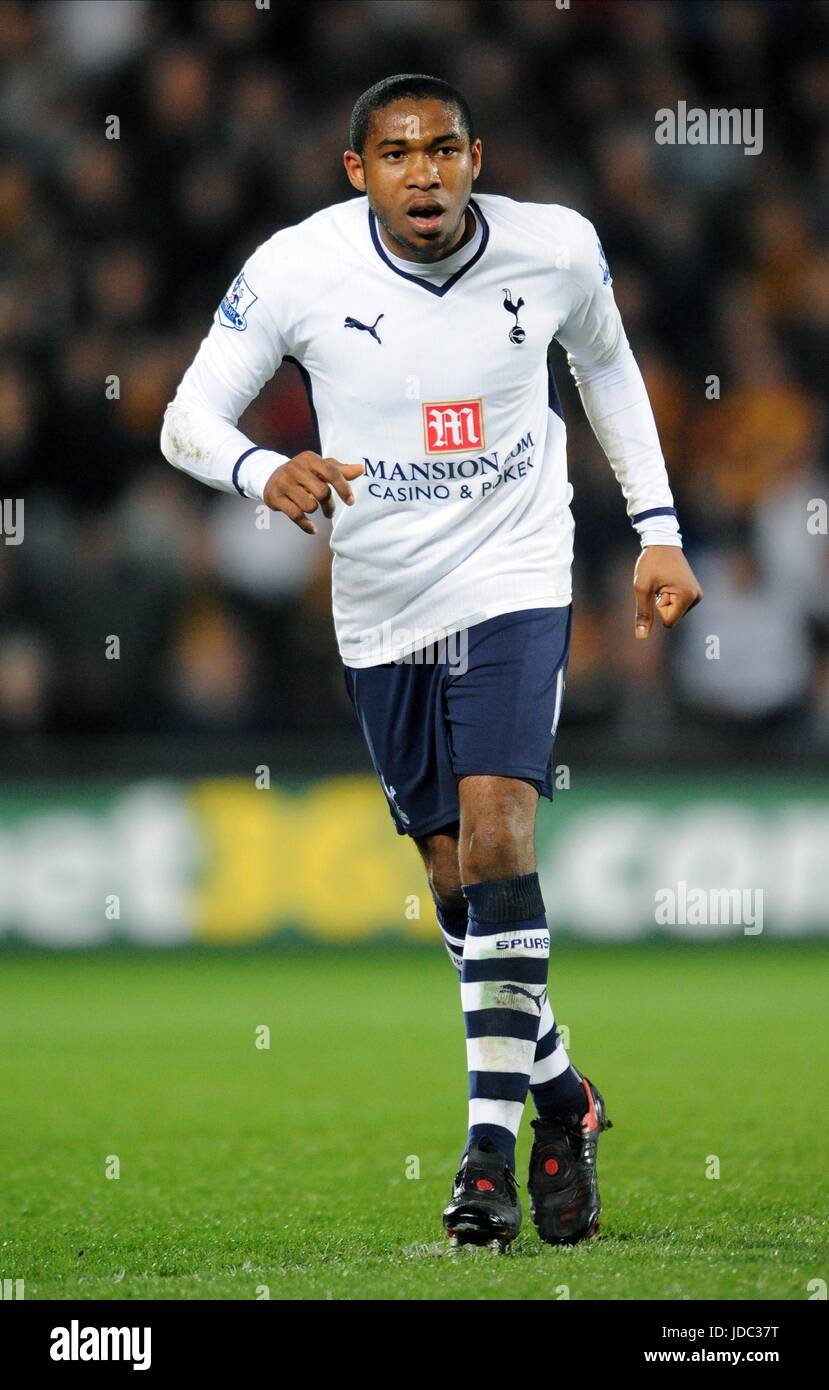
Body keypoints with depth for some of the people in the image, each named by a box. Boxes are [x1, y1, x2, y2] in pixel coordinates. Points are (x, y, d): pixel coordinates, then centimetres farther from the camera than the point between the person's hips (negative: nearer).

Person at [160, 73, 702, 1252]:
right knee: (457, 882, 8)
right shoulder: (298, 270, -14)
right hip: (381, 608, 2)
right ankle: (561, 1100, 29)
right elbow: (188, 420, -12)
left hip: (514, 584, -2)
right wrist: (267, 474, -34)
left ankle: (491, 1146, -15)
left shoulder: (554, 249, -9)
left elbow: (604, 362, 12)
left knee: (496, 845, -18)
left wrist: (657, 528, 10)